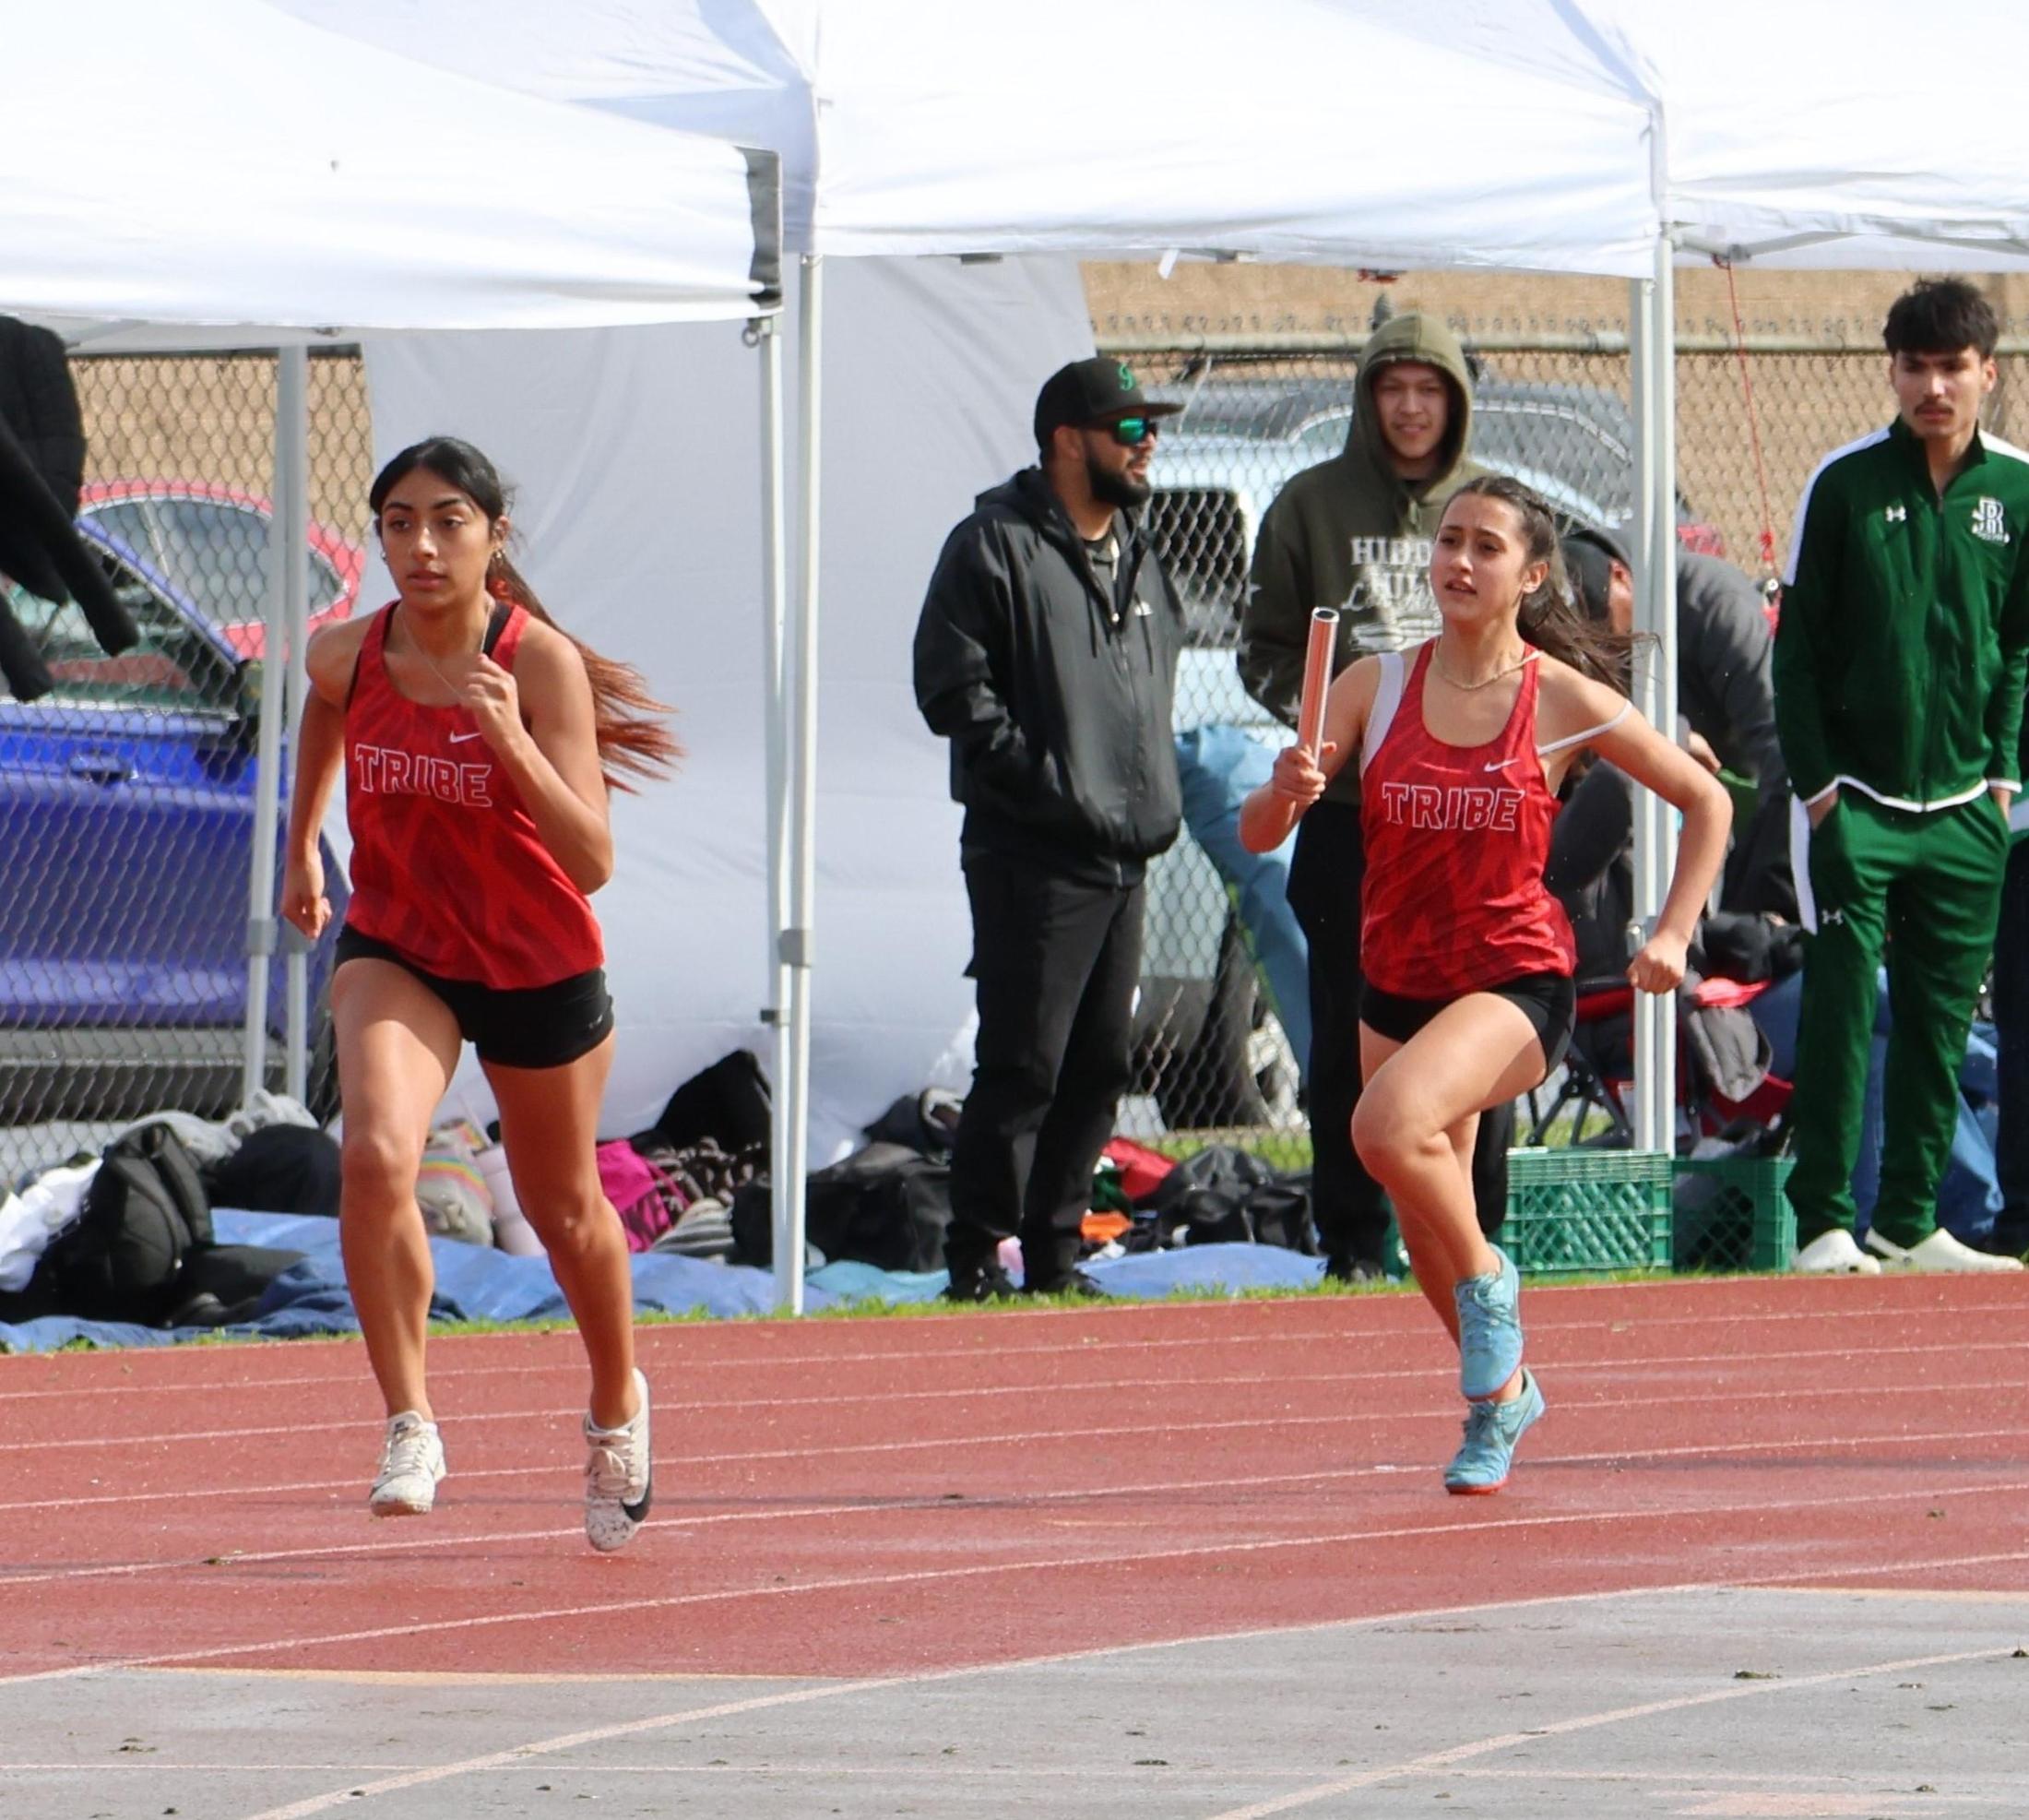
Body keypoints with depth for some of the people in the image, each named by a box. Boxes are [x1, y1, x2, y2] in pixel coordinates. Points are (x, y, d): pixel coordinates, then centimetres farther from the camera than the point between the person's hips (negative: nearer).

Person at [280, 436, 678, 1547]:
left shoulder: (543, 665, -23)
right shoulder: (347, 656, -11)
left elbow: (591, 862, -29)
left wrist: (512, 740, -41)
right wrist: (300, 849, 25)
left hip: (538, 965, -2)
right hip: (396, 948, 2)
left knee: (563, 1209, 17)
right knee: (375, 1155, -27)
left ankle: (617, 1405, 47)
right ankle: (409, 1426, -15)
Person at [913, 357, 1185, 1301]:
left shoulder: (1138, 560, 19)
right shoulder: (994, 547, -7)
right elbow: (954, 690, -13)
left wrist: (1155, 799, 13)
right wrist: (1047, 784, -17)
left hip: (1123, 859, 8)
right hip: (1031, 858, -8)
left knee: (1099, 1066, 9)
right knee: (1022, 1064, -9)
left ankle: (1053, 1252, 16)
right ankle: (977, 1257, -5)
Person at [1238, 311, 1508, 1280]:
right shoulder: (1312, 507, 7)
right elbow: (1264, 648, 8)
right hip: (1349, 805, 0)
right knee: (1350, 1036, 1)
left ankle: (1475, 1235, 4)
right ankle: (1352, 1242, 5)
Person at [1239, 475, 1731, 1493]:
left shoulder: (1565, 701, -8)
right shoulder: (1376, 687, -2)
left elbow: (1705, 801, 5)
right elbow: (1259, 835, -5)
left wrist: (1673, 936, -4)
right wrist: (1286, 792, -28)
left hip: (1517, 982, -5)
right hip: (1397, 987, 5)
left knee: (1390, 1123, -33)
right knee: (1425, 1243, 14)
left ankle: (1489, 1280, -8)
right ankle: (1502, 1394, 41)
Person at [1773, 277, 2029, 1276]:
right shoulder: (1846, 483, -4)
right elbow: (1796, 643, -1)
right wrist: (1814, 778, -6)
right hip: (1855, 805, -3)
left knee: (1942, 1022, 6)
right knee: (1840, 1013, -7)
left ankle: (1909, 1221, 13)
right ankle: (1824, 1222, -4)